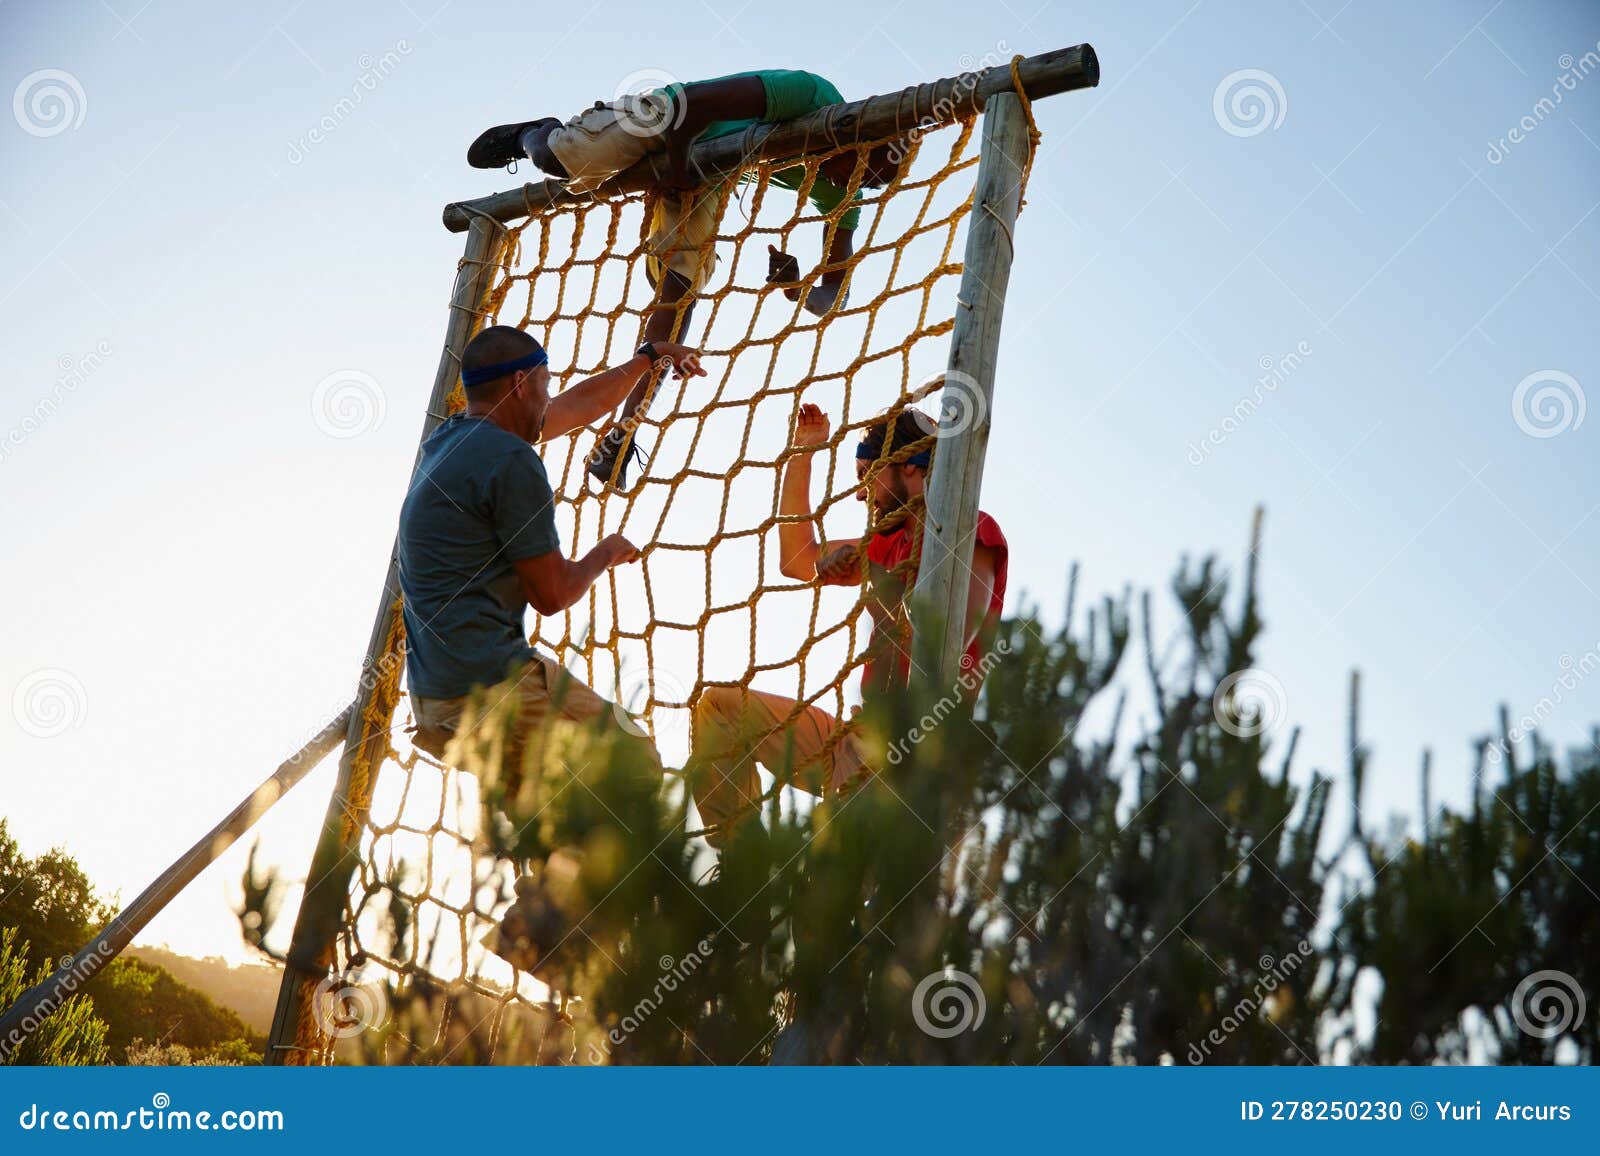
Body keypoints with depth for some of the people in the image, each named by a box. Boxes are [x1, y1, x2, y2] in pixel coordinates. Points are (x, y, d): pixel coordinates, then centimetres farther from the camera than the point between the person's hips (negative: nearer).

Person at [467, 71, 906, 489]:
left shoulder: (840, 194, -15)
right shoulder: (811, 94, -36)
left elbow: (834, 294, -13)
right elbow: (689, 100, -37)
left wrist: (802, 290, -36)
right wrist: (679, 174, -24)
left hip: (705, 181, 4)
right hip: (665, 122, -4)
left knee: (678, 294, -11)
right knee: (555, 158, -17)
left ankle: (621, 438, -7)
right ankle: (532, 135, 26)